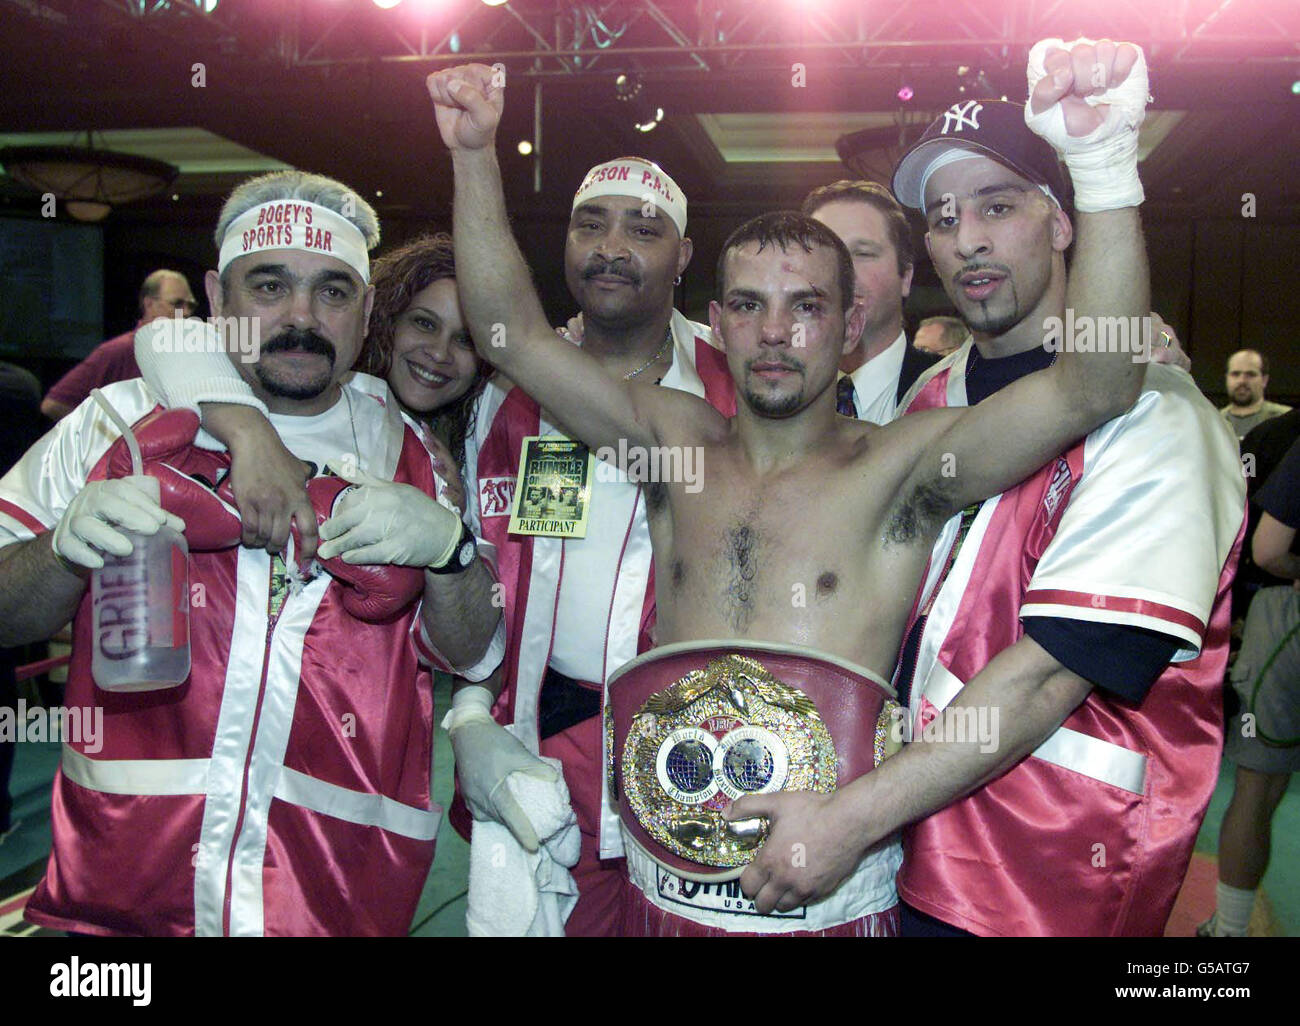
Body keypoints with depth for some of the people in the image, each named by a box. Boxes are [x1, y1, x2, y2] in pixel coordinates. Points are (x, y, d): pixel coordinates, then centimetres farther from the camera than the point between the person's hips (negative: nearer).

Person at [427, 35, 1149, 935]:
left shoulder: (900, 464, -9)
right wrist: (475, 154, -9)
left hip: (832, 900, -3)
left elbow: (1097, 386, -22)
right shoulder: (677, 442, 2)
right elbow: (513, 334, 0)